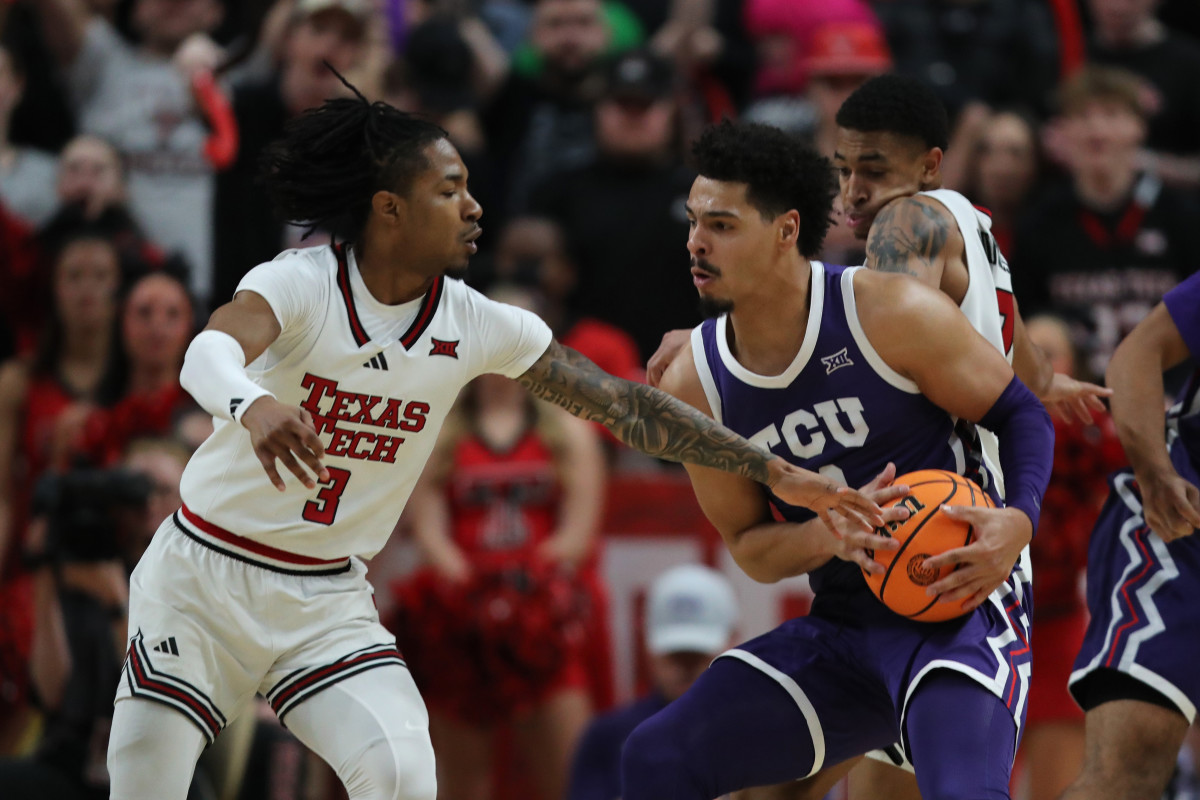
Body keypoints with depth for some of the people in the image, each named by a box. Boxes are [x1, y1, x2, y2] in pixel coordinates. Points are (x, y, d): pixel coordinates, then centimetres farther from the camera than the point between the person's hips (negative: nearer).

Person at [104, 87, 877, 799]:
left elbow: (623, 402, -2)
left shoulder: (480, 326, -5)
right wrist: (253, 406, -62)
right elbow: (210, 352, -37)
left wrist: (774, 470, -6)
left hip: (327, 600, 3)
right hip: (201, 575, -3)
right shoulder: (300, 284, -18)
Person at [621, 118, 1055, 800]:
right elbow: (751, 547, 7)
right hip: (840, 633, 5)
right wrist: (830, 534, -17)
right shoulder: (695, 385, -1)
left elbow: (1021, 415, -4)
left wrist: (1018, 521, -25)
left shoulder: (893, 315, -15)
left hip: (961, 611, -5)